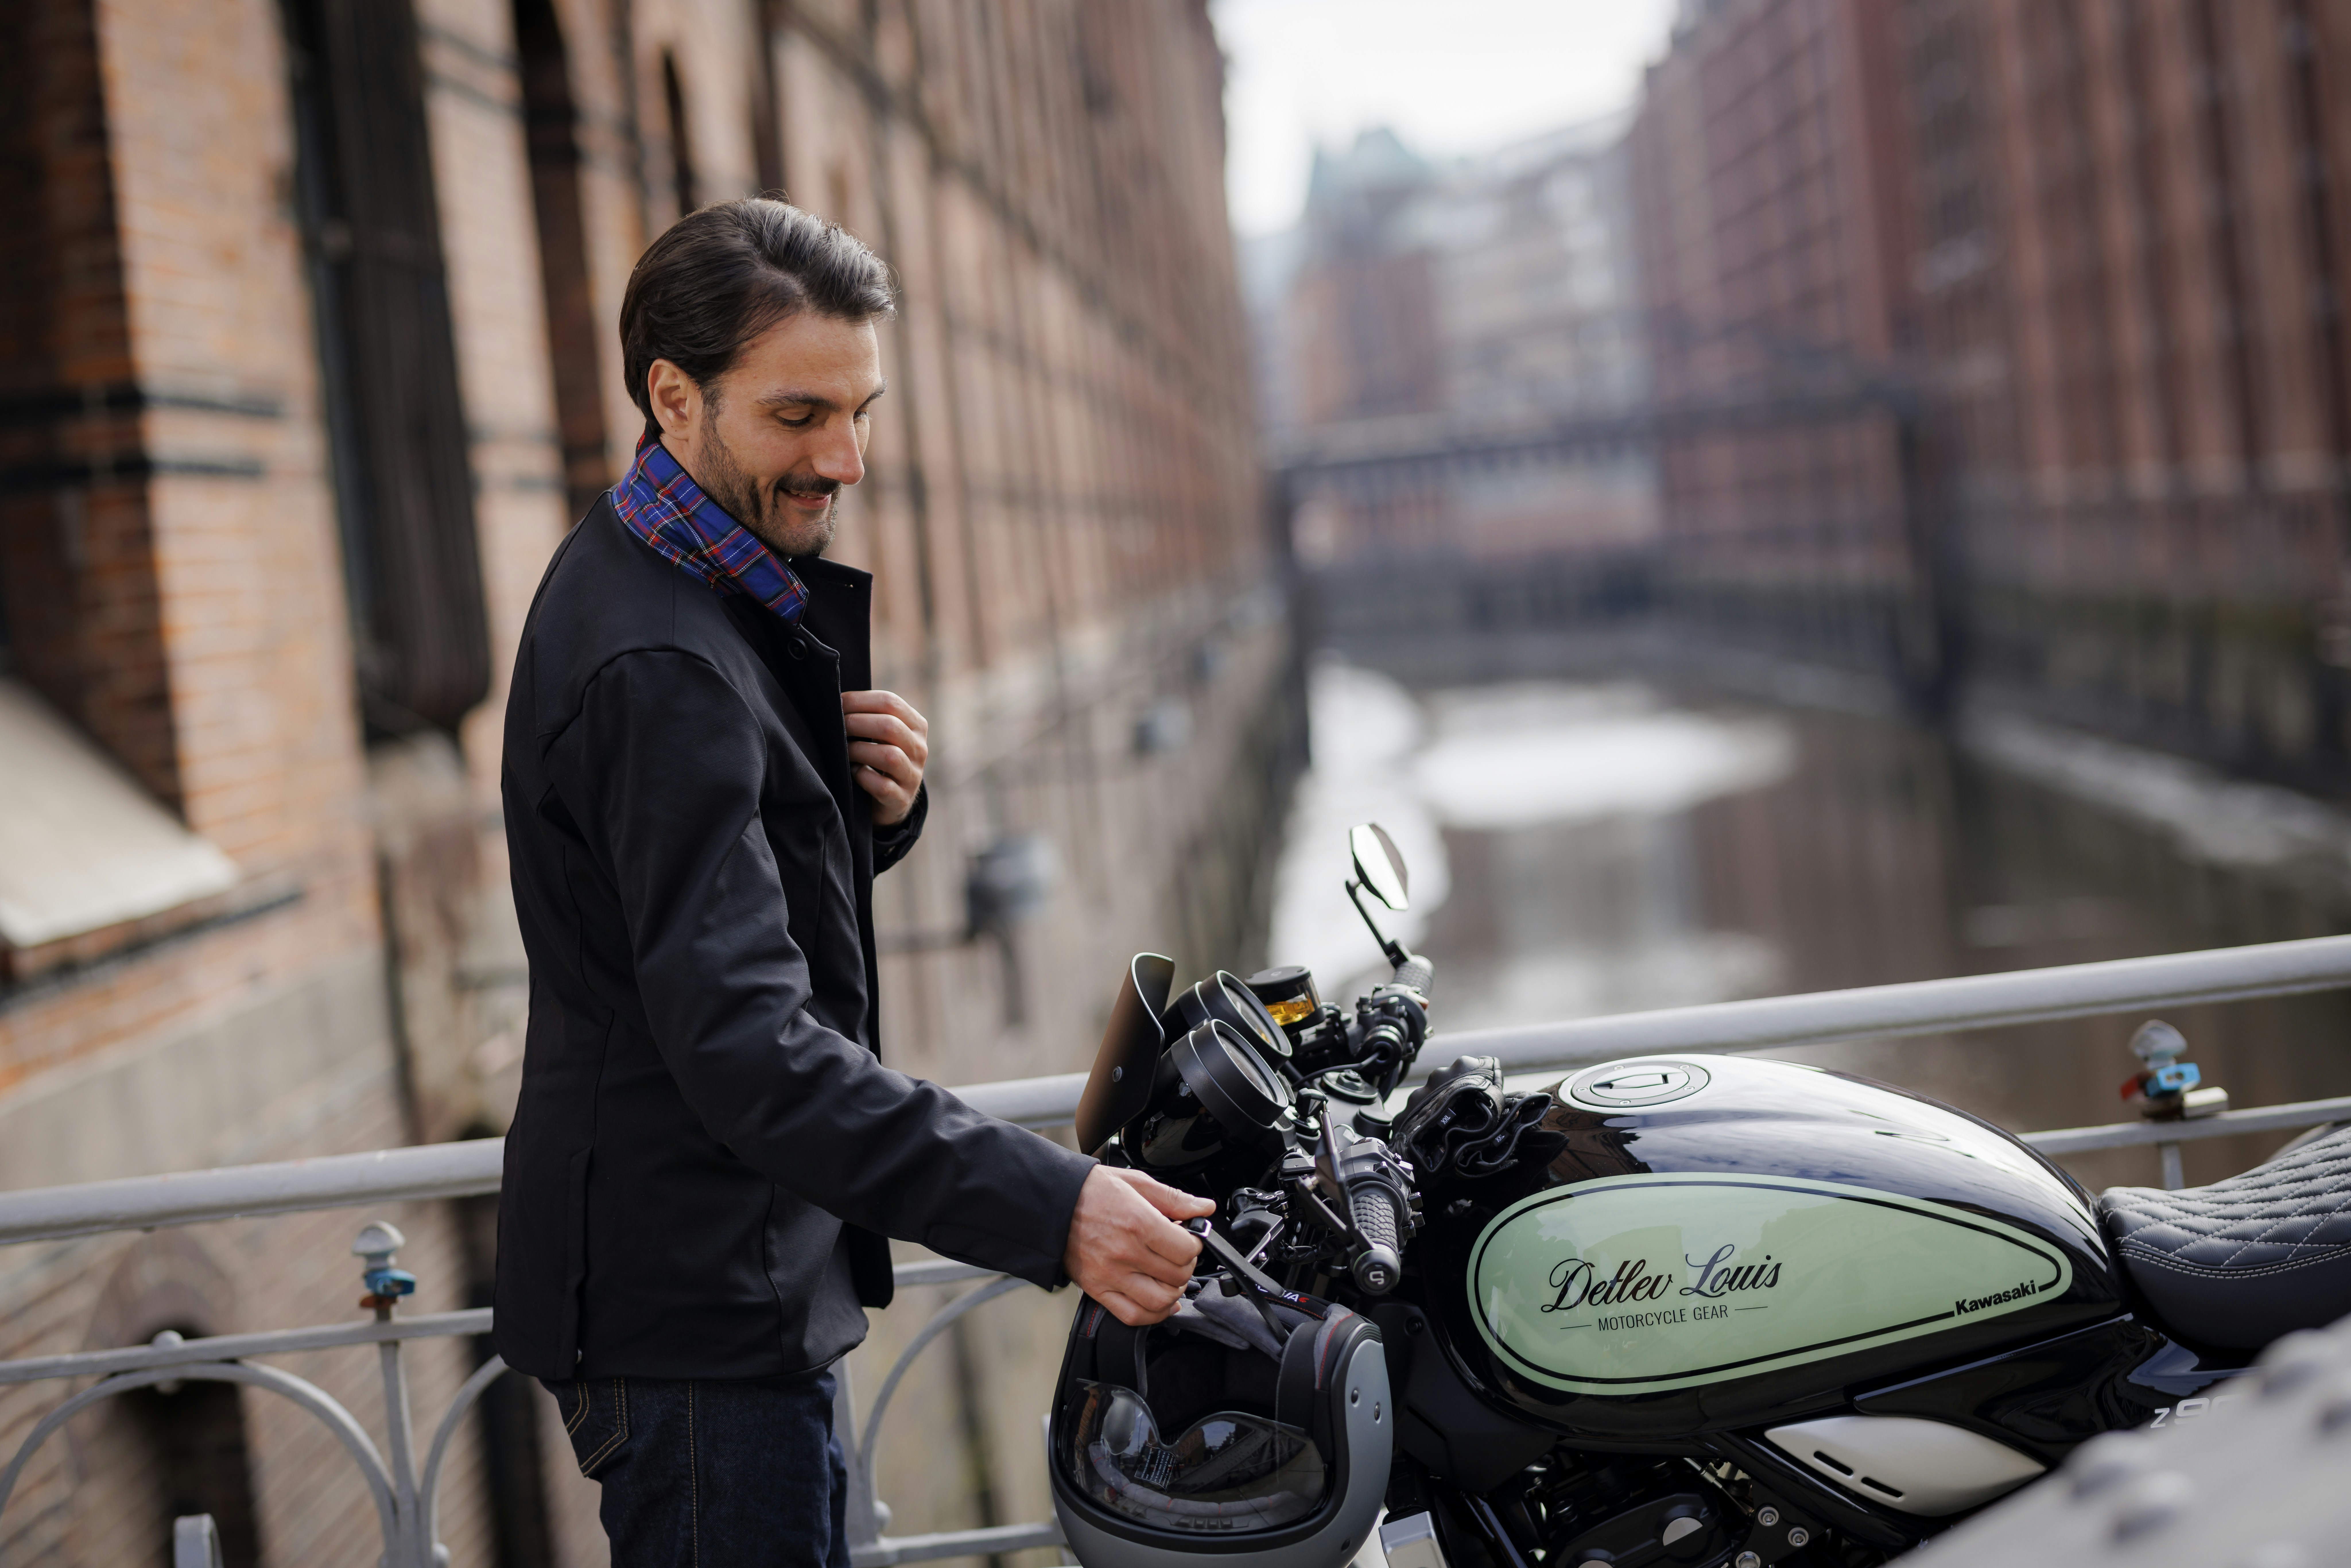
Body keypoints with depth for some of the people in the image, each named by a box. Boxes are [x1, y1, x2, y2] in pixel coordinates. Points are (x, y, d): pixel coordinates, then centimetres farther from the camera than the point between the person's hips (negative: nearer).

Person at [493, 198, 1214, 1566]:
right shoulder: (658, 663, -25)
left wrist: (877, 807, -6)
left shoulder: (720, 591, 8)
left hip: (743, 1284, 10)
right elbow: (744, 1045, -32)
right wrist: (1048, 1208, -38)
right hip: (699, 1308, -10)